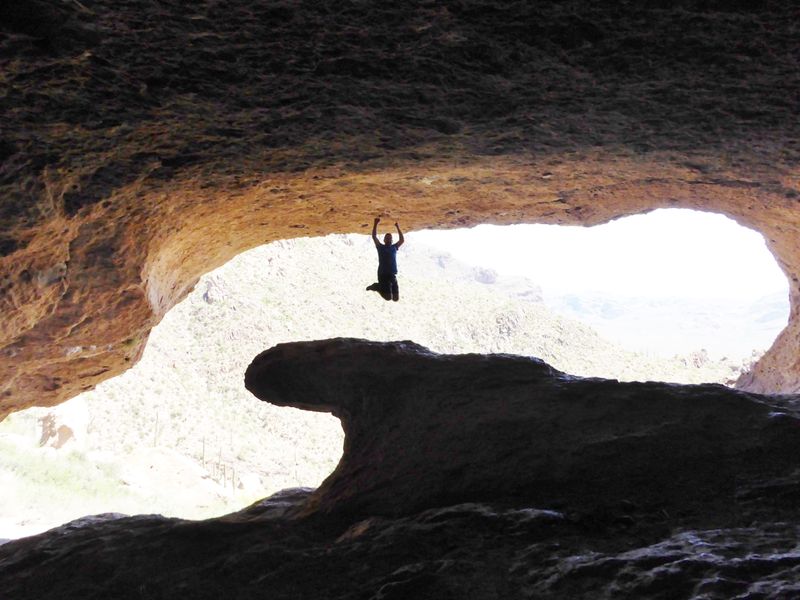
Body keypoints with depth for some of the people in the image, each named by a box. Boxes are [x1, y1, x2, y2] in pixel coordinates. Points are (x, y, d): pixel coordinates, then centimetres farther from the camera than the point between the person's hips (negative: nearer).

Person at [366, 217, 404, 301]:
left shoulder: (394, 247, 21)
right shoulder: (381, 247, 9)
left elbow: (402, 240, 25)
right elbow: (374, 236, 2)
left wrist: (398, 228, 23)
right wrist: (375, 224, 0)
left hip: (392, 275, 5)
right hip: (383, 275, -5)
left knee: (396, 298, 2)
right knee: (388, 297, -14)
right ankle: (376, 286, 11)